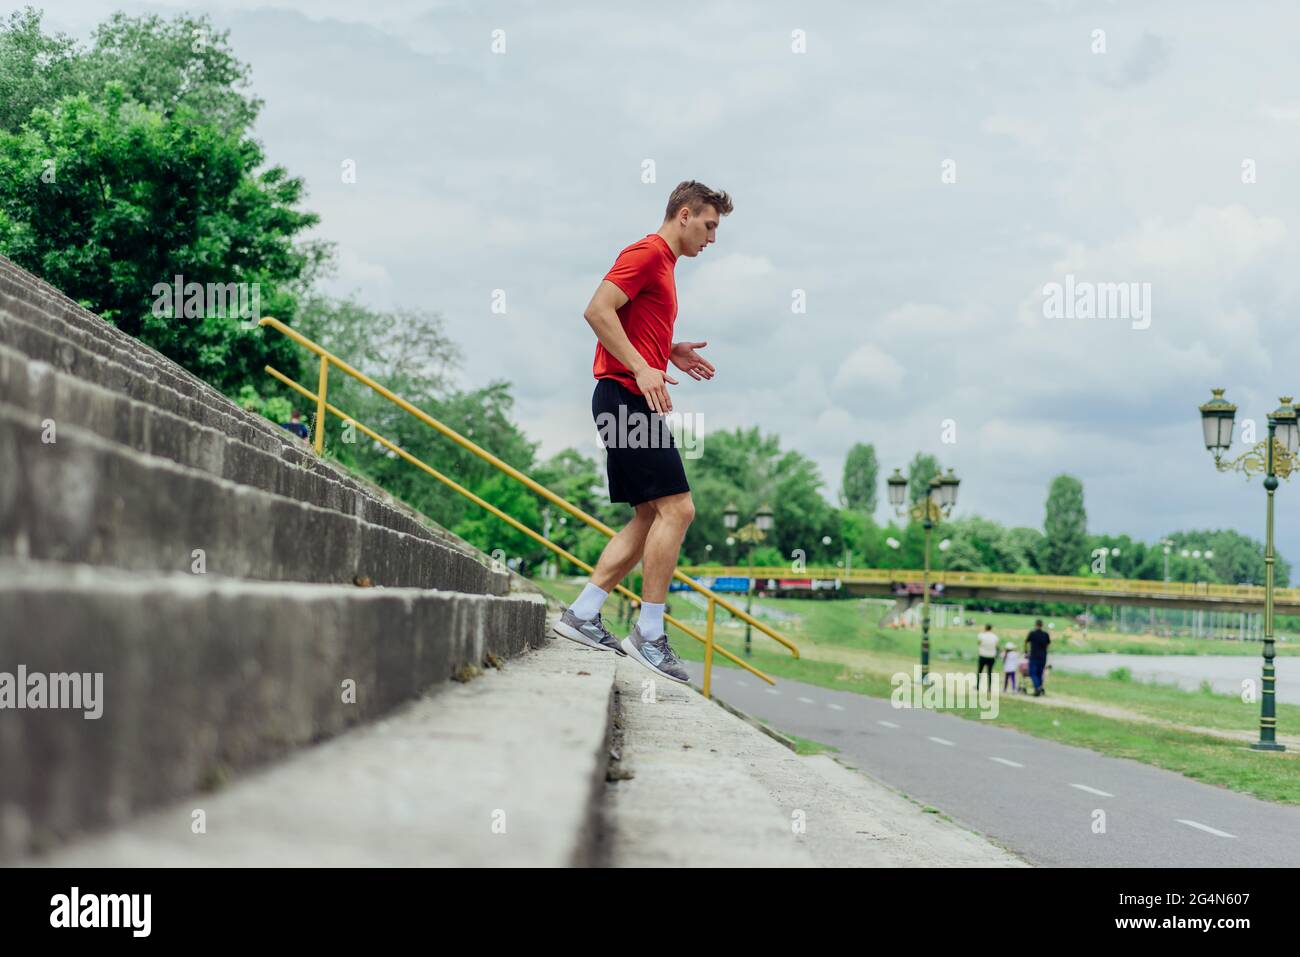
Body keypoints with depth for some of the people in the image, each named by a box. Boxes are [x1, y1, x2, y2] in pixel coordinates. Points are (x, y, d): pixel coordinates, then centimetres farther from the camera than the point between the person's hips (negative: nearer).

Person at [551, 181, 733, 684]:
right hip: (628, 397, -11)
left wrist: (672, 351, 13)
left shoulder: (662, 264, 22)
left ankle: (582, 614, 12)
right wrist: (642, 368, -21)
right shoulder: (647, 253, -8)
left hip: (633, 401, 11)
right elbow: (597, 310, -18)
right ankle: (649, 634, -9)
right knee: (676, 508, -12)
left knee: (650, 517, 10)